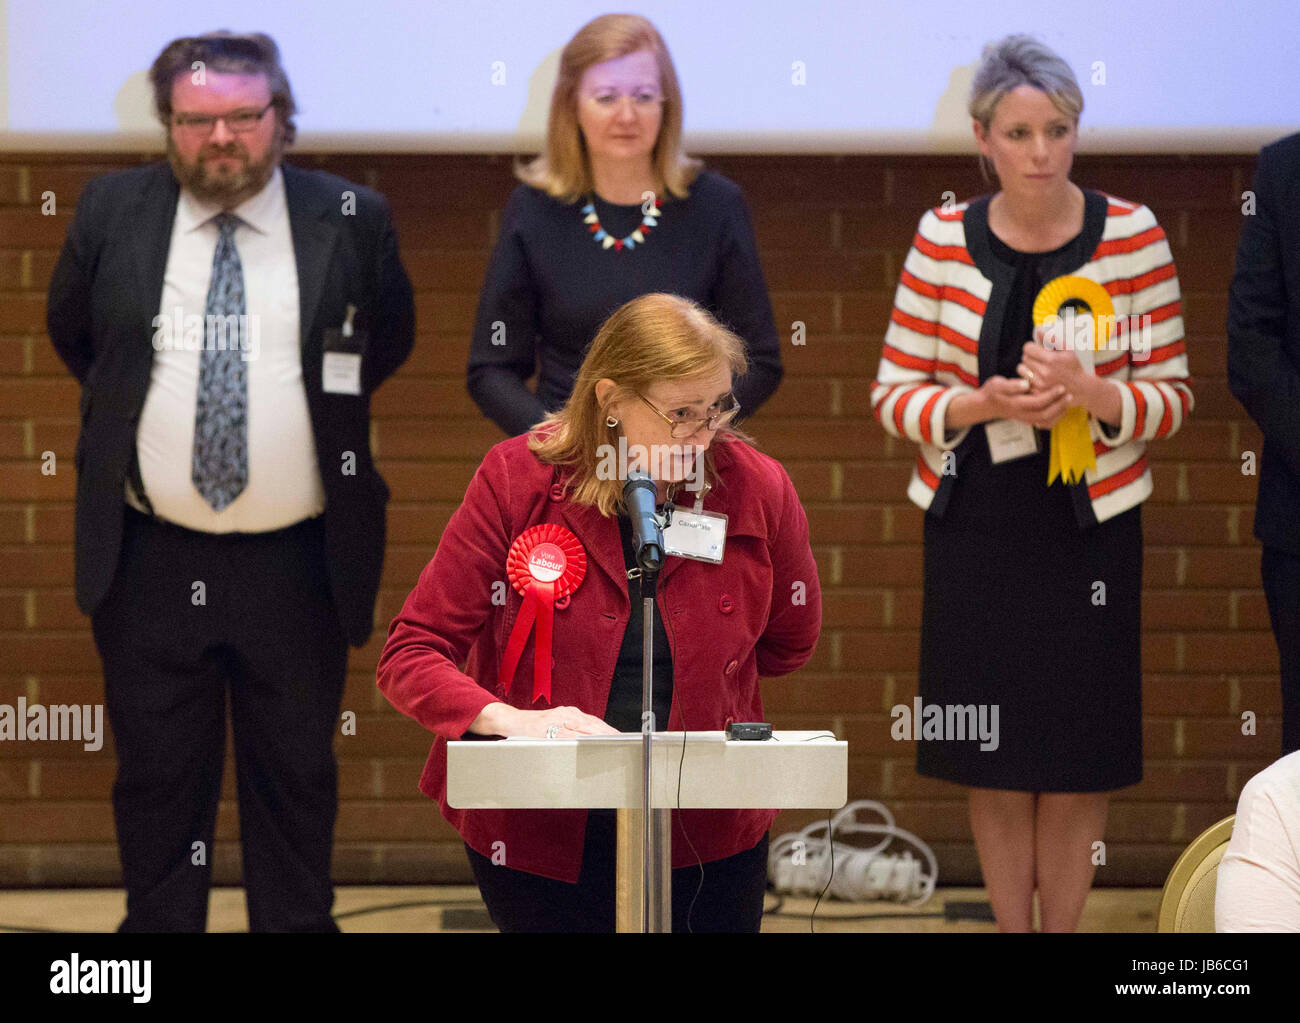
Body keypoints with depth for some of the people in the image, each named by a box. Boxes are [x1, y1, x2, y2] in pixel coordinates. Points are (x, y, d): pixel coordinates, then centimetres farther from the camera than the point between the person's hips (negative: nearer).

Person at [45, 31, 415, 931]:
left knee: (296, 777, 9)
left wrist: (314, 407, 9)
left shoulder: (351, 220, -3)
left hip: (297, 562, 0)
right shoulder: (113, 211, 0)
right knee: (159, 778, 8)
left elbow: (389, 342, 14)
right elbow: (71, 333, 17)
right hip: (150, 561, 1)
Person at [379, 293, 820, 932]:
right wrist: (509, 719, -29)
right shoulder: (518, 481, -10)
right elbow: (409, 656, -12)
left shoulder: (757, 488, -6)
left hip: (706, 839, 1)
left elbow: (788, 641, 14)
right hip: (537, 832, -1)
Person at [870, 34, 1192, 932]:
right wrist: (981, 405, -19)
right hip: (974, 528, 1)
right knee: (993, 759, 6)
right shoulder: (943, 238, -3)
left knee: (1080, 757, 4)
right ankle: (1011, 926, 21)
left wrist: (1091, 393, -22)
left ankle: (1062, 925, 20)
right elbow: (895, 394, 0)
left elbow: (1172, 397, -2)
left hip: (1090, 526, -1)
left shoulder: (1132, 236, -5)